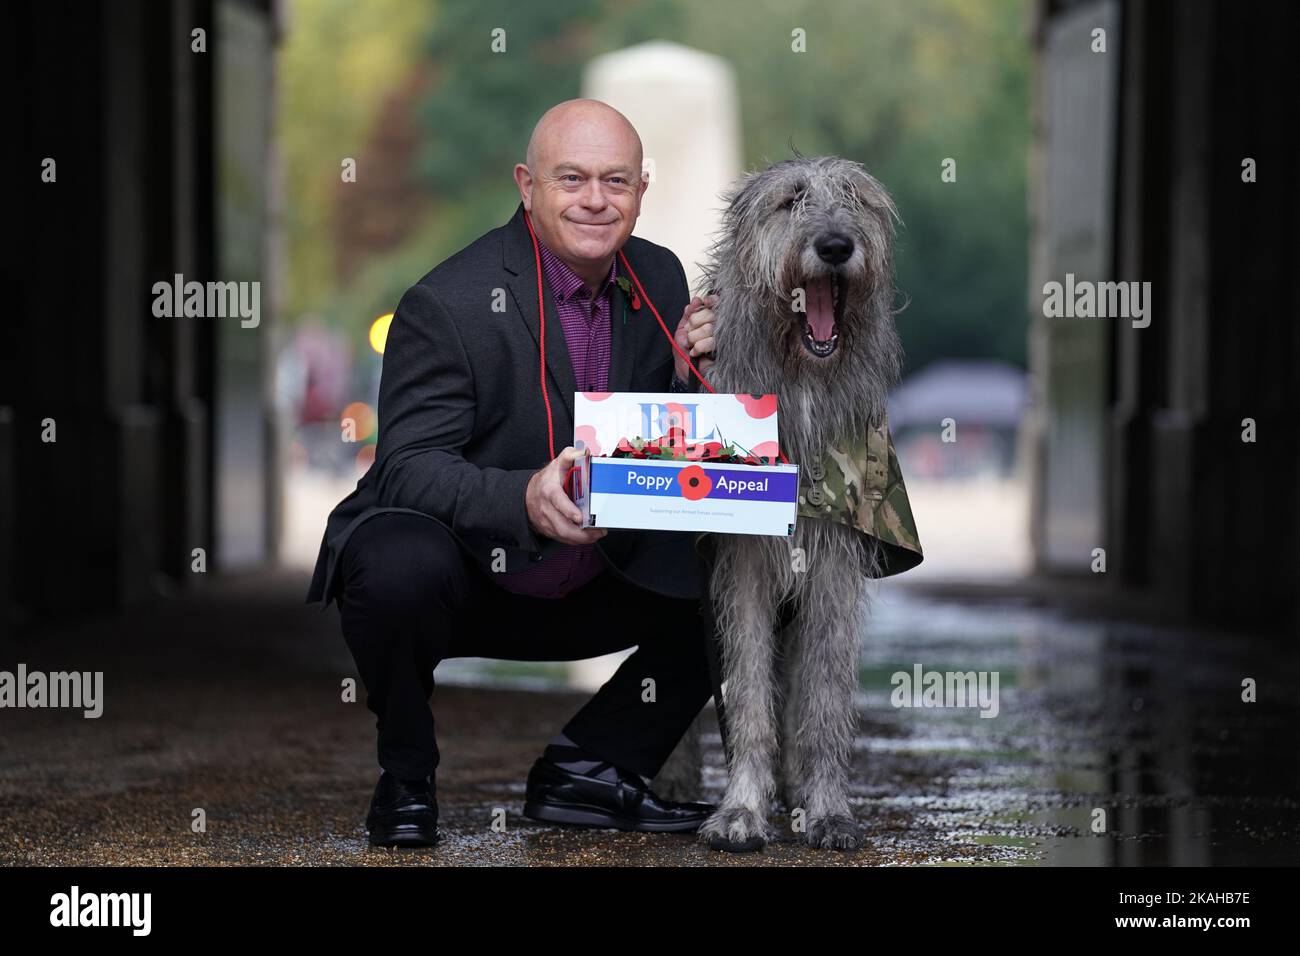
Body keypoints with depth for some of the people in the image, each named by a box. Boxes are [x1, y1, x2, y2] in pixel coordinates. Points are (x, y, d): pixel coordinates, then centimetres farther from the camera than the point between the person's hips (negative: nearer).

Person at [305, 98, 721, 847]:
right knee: (401, 567, -37)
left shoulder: (659, 279, 0)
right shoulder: (449, 304, -19)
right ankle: (407, 777, -8)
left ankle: (585, 769, 8)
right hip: (460, 574, -6)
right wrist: (523, 497, -43)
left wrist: (692, 374, -15)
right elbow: (406, 468, -24)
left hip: (593, 581, 6)